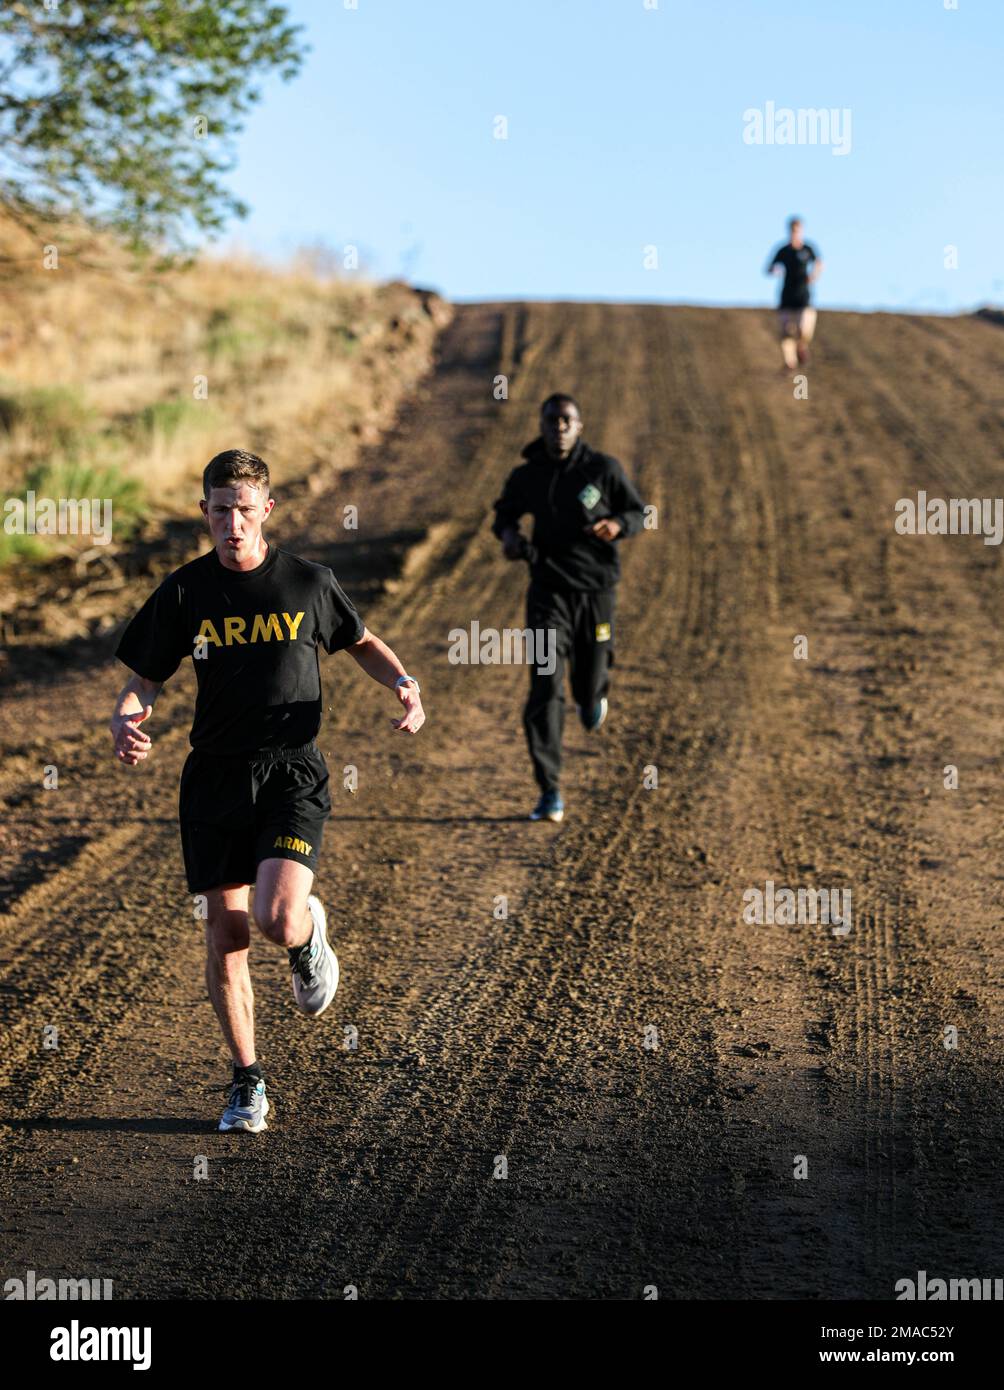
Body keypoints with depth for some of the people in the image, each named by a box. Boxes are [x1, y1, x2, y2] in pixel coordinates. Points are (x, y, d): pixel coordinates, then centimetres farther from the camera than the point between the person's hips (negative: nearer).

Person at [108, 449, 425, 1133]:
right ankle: (248, 1082, 19)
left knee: (278, 919, -21)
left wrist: (405, 685, -1)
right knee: (226, 934, 2)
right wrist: (126, 721, -13)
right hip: (215, 776, 2)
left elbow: (362, 642, 17)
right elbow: (147, 679, 9)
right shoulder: (185, 592, 3)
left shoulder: (309, 582, 1)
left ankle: (310, 931, 19)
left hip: (292, 773, -2)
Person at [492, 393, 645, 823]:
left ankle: (595, 691, 54)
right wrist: (508, 534, -5)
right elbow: (504, 513, 18)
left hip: (596, 589, 0)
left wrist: (618, 525, -19)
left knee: (588, 689, 11)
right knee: (545, 689, -15)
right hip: (548, 590, 0)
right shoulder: (525, 477, 0)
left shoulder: (604, 469, -6)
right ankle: (550, 793, -11)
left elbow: (639, 512, 4)